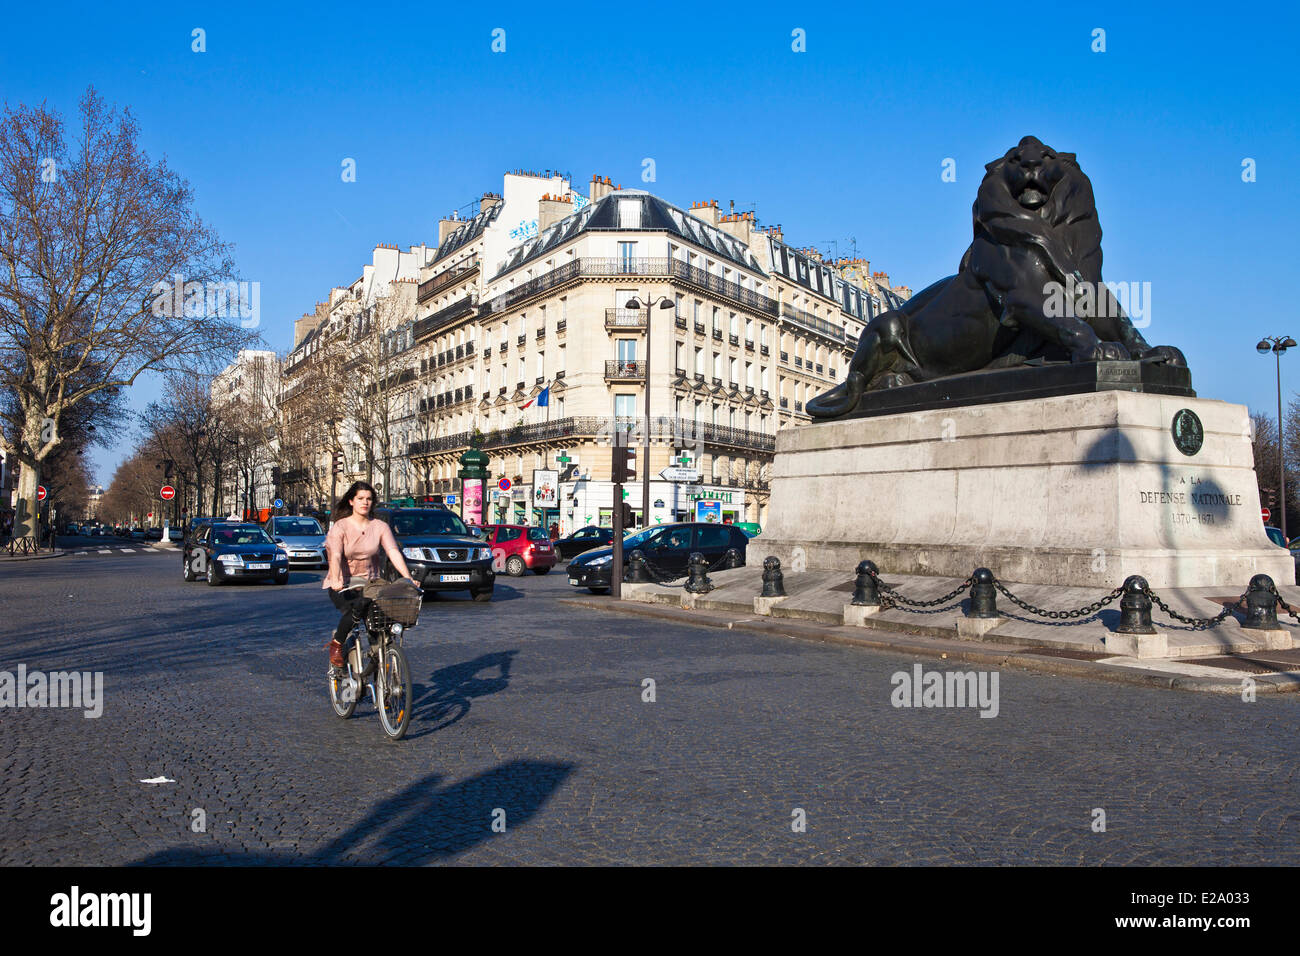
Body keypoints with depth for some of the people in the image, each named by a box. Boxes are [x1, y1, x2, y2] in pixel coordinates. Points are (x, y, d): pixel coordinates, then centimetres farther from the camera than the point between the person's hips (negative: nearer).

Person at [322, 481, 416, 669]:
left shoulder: (380, 526, 3)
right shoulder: (340, 527, -5)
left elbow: (394, 552, -8)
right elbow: (335, 556, -19)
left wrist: (408, 578, -23)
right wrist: (336, 580, -38)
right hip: (342, 585, -3)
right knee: (354, 611, -31)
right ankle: (336, 645, -2)